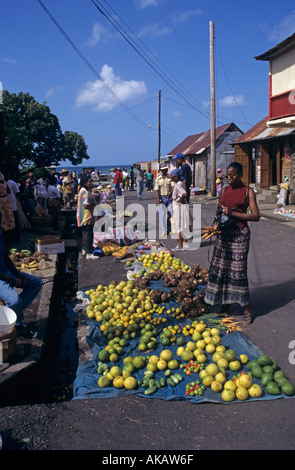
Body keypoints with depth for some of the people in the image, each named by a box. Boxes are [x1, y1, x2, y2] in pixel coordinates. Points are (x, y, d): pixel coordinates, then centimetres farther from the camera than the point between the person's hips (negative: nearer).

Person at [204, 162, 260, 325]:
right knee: (220, 267, 6)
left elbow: (256, 216, -10)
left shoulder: (248, 191, -3)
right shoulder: (224, 190, 12)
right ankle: (225, 302, 23)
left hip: (240, 233, -5)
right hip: (223, 233, 5)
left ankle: (247, 308, 6)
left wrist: (233, 213, -17)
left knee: (238, 270, -6)